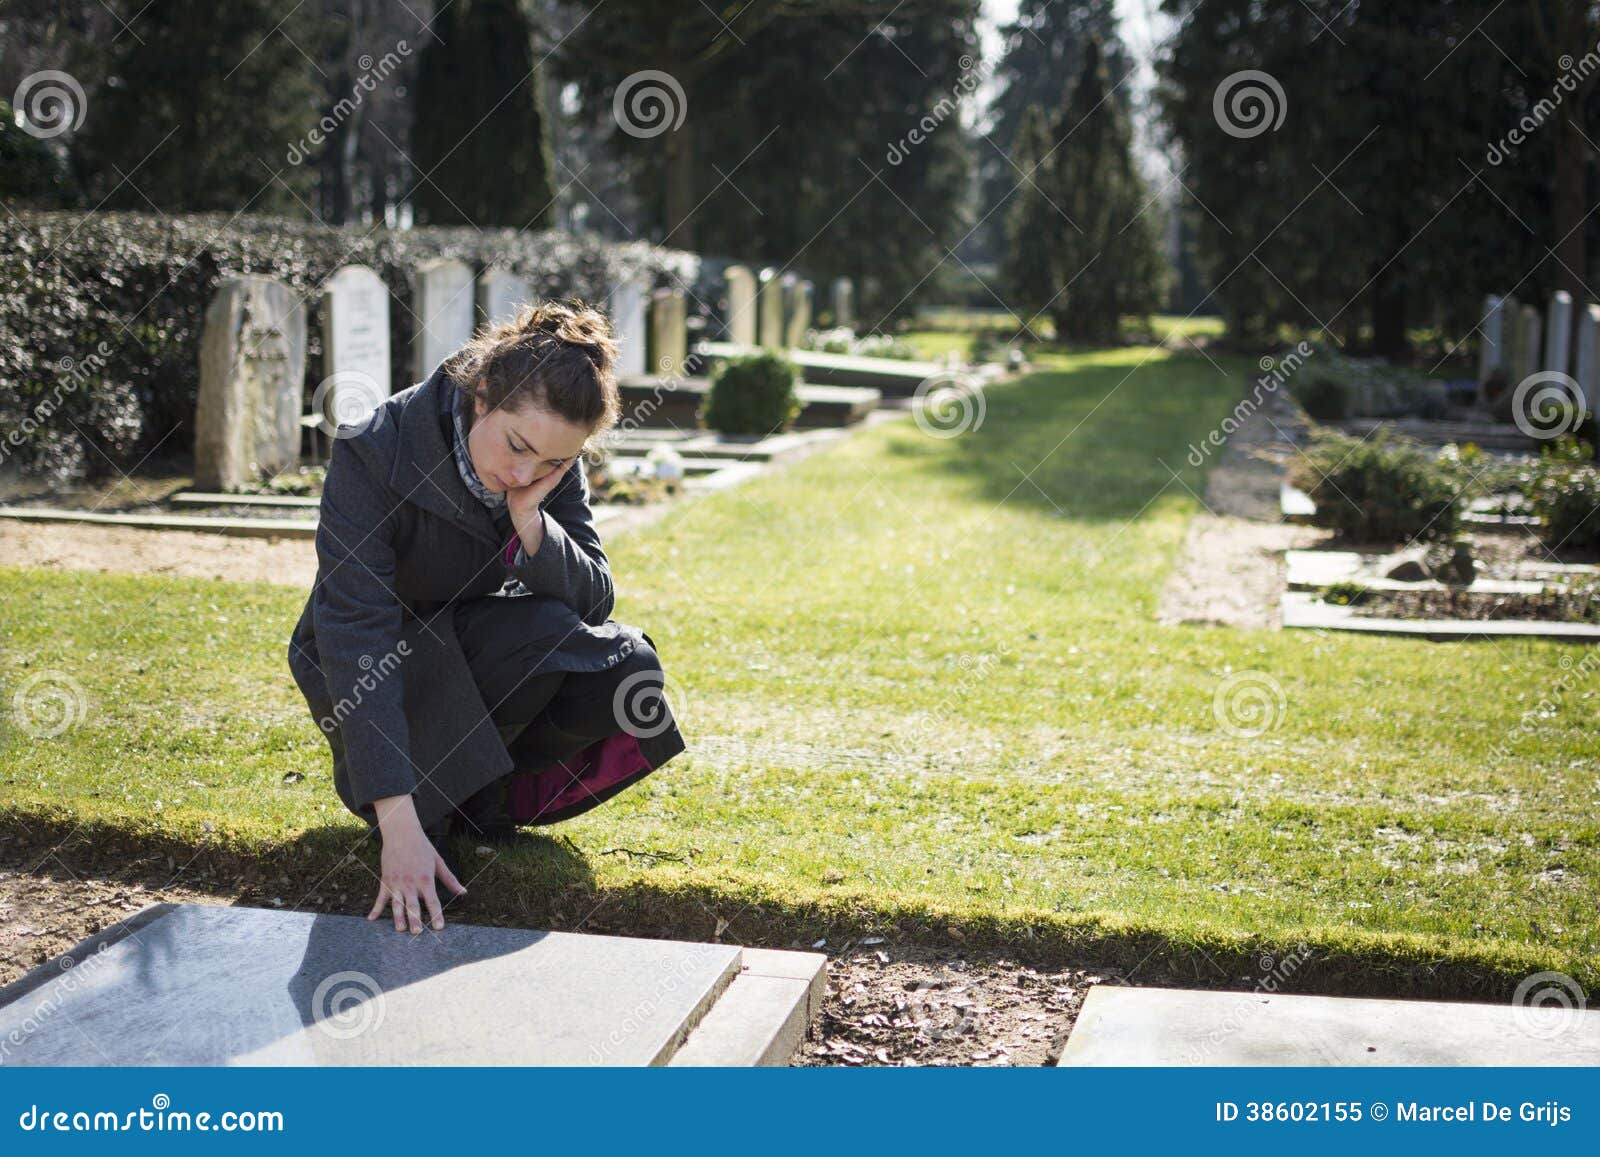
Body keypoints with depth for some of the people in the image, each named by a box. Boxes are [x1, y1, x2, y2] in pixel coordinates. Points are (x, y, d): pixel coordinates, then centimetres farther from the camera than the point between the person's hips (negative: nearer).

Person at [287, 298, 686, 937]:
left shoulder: (554, 467, -13)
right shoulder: (373, 453, -29)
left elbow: (595, 599, -14)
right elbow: (356, 634, -36)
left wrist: (530, 519, -33)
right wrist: (399, 822, -44)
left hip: (473, 651, 5)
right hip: (367, 673, -5)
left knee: (624, 675, -22)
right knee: (546, 633, -32)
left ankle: (483, 793, 0)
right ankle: (427, 798, -11)